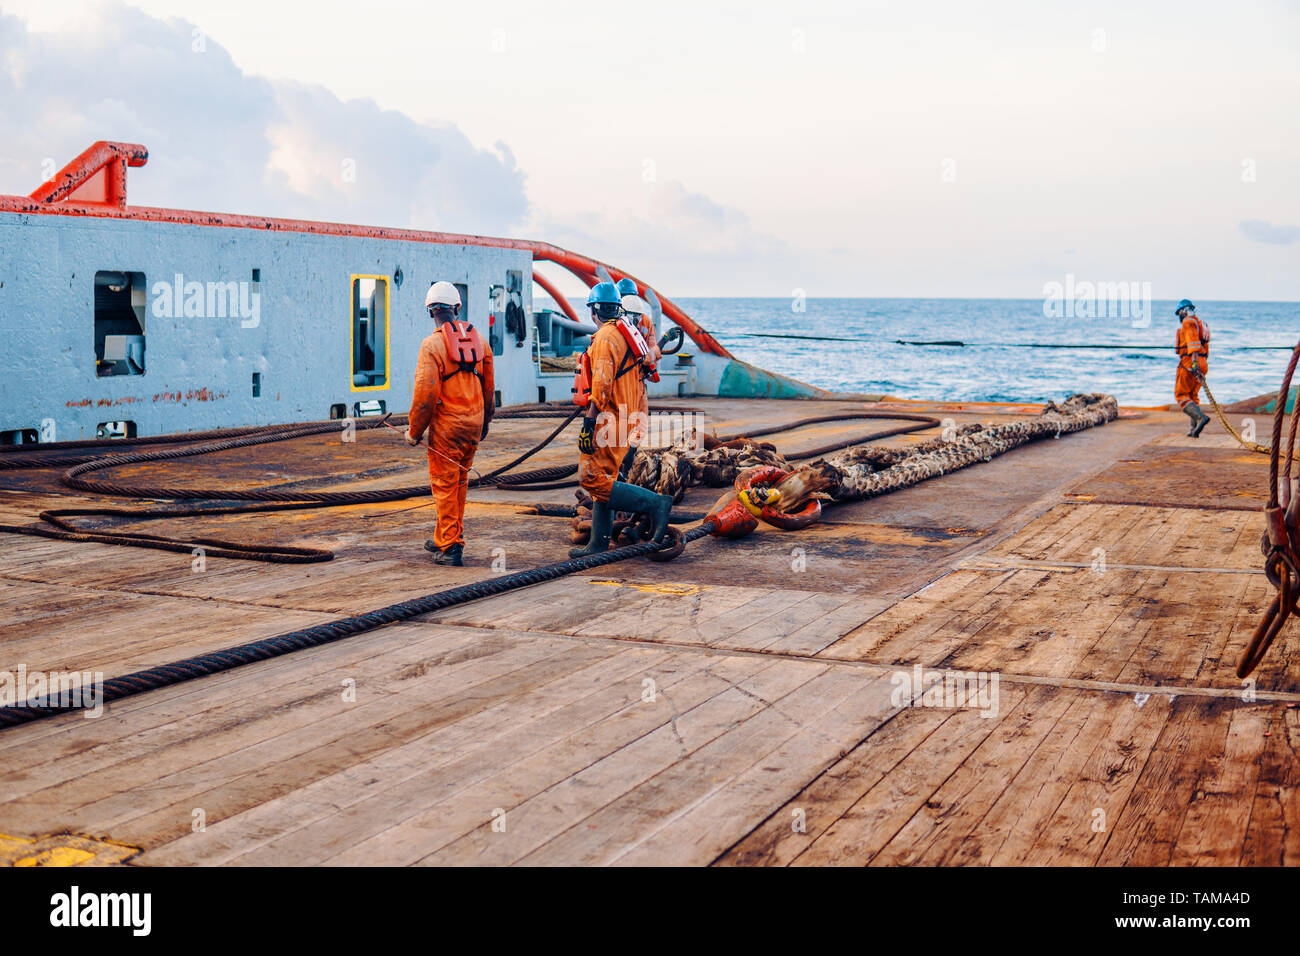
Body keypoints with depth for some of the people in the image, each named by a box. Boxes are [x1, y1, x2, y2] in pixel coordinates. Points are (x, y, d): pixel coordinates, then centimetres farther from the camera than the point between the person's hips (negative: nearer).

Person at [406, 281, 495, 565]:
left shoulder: (433, 344, -13)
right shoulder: (478, 341, 6)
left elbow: (425, 394, -16)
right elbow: (489, 387, 13)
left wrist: (414, 431, -6)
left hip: (446, 424, -6)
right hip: (473, 423, 6)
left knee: (445, 485, 2)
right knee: (460, 482, 16)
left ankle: (451, 548, 2)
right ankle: (444, 539, 28)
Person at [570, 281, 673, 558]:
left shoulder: (605, 338, -14)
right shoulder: (627, 332, 16)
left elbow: (602, 386, -23)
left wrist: (589, 424, -23)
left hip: (608, 419, -10)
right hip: (624, 418, 10)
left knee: (594, 480, -11)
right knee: (602, 480, 13)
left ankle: (655, 504, -14)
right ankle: (599, 544, 16)